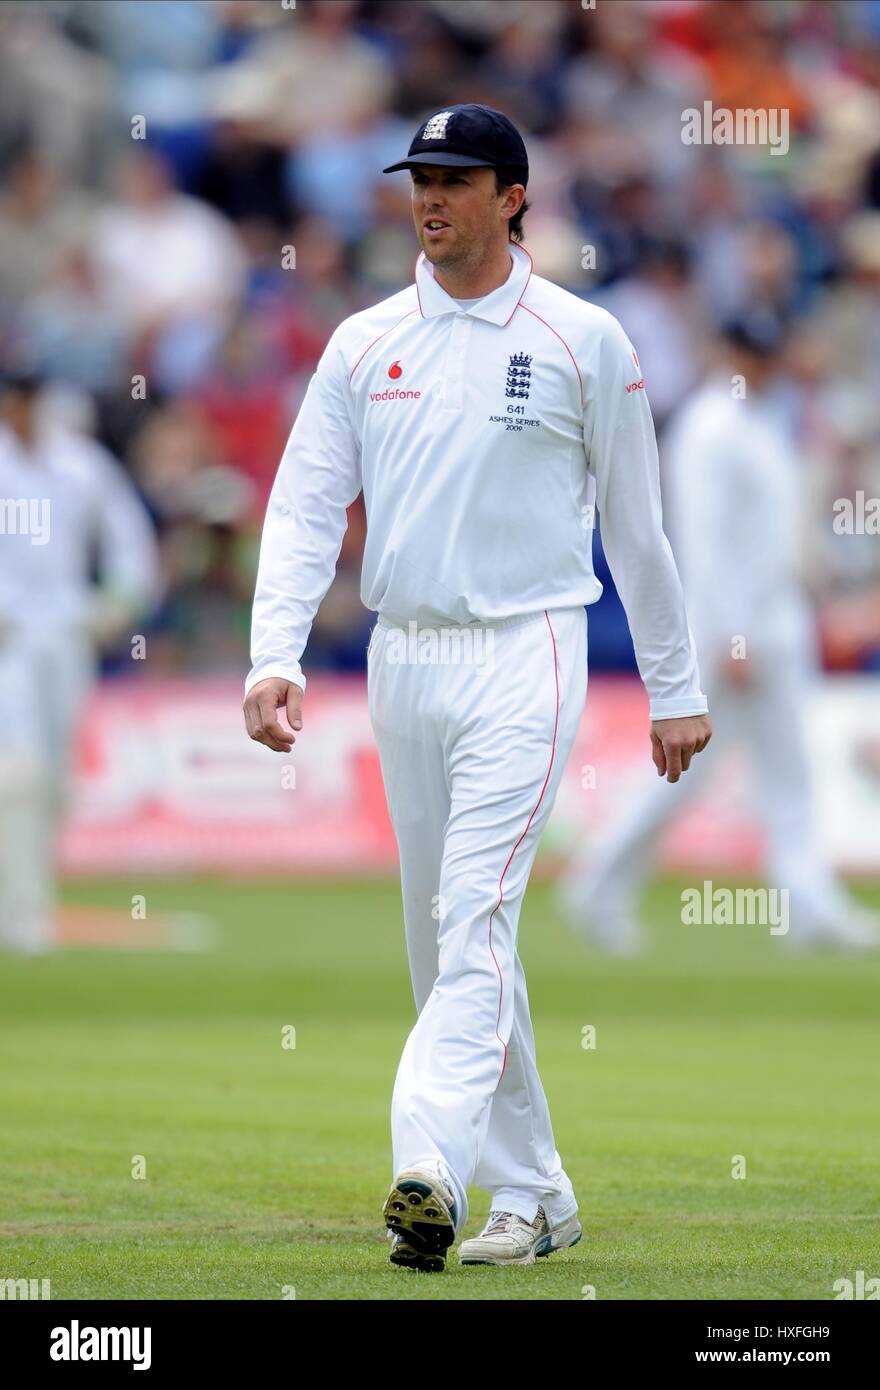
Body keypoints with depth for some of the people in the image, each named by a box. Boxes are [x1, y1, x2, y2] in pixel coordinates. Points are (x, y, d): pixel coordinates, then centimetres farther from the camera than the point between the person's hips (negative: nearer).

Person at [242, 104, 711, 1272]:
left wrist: (676, 689, 6)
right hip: (403, 664, 5)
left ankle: (429, 1171, -32)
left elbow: (636, 523, 4)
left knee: (475, 916, -19)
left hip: (523, 659, -5)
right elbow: (305, 508, 3)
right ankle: (534, 1195, 18)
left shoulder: (583, 342, -1)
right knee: (441, 941, 9)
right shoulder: (364, 344, 9)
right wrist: (274, 659, -11)